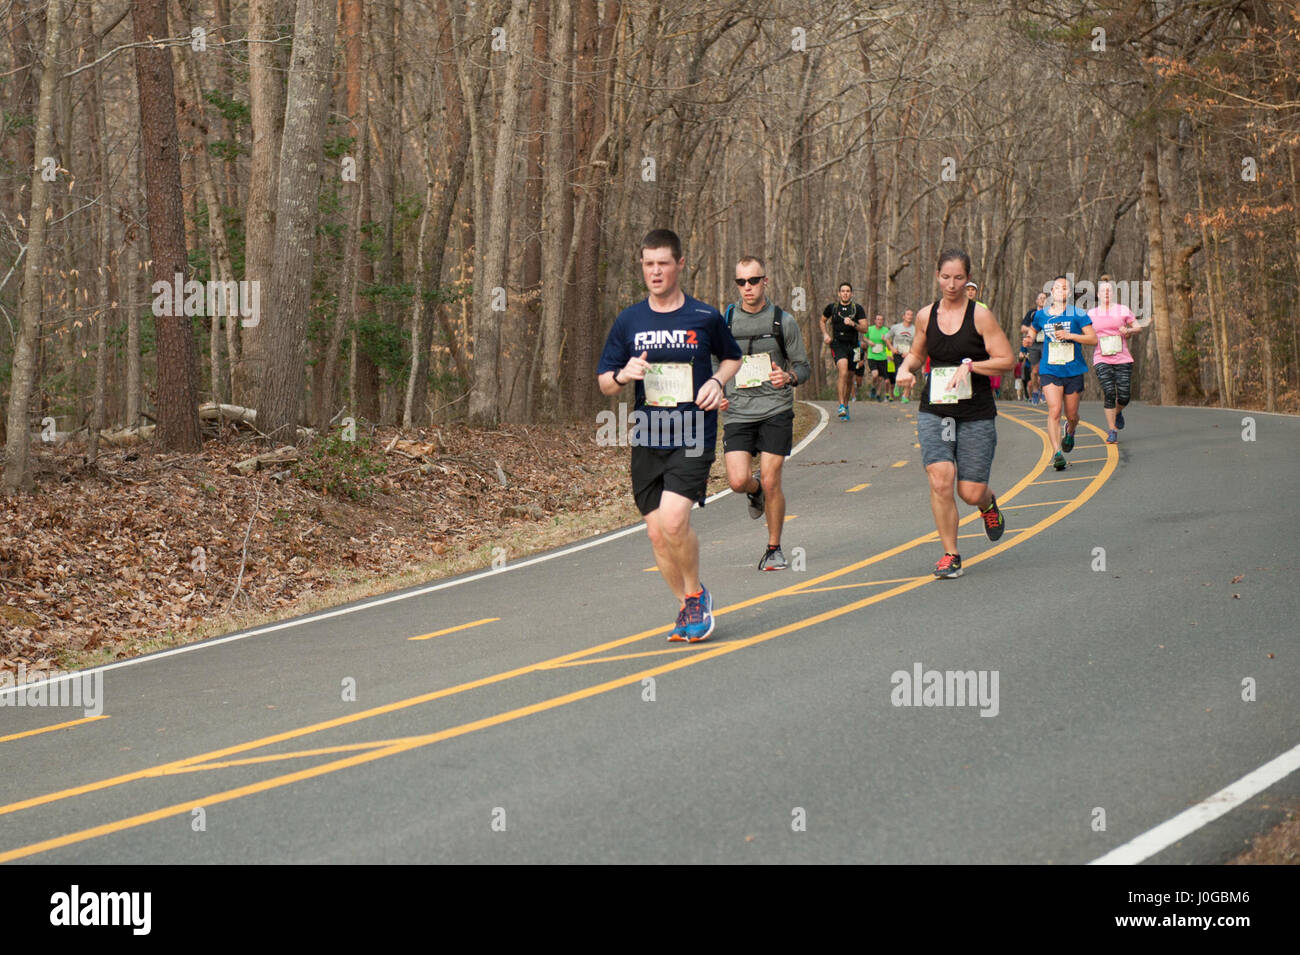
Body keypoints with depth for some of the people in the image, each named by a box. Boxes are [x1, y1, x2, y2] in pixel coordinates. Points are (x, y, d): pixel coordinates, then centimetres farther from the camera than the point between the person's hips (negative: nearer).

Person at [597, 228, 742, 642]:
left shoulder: (706, 317, 0)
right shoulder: (629, 320, 5)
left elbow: (732, 357, 18)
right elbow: (604, 382, 10)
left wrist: (717, 381, -2)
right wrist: (623, 375, -12)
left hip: (694, 438, -3)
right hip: (646, 441, 4)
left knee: (674, 520, -20)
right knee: (657, 532, 4)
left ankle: (697, 594, 4)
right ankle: (687, 607, 24)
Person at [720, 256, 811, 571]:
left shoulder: (783, 321, 3)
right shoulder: (724, 321, 7)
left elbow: (803, 366, 8)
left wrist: (788, 377, -14)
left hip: (776, 411, -1)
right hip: (737, 412, 1)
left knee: (771, 482, -6)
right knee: (738, 481, -13)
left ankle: (774, 549, 12)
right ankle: (755, 491, 26)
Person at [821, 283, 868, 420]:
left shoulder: (857, 308, 3)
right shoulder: (832, 307, 4)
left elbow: (865, 328, -1)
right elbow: (823, 321, 22)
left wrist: (853, 324, -18)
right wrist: (825, 334, 6)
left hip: (852, 345, 2)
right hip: (837, 343, -2)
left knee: (849, 378, 10)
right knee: (843, 371, -24)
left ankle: (846, 405, 30)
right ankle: (841, 406, -26)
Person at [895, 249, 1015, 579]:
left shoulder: (980, 316, -6)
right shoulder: (926, 316, 5)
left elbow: (1006, 361, -7)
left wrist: (970, 366, -19)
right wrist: (905, 368, 2)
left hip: (976, 414, -2)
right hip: (934, 411, 2)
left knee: (971, 492, -1)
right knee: (940, 480, -16)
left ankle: (988, 503, 39)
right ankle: (950, 554, -1)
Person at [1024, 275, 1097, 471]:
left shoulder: (1078, 315, -3)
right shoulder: (1041, 315, 5)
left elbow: (1093, 339, -6)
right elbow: (1032, 330, 25)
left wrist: (1070, 335, -17)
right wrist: (1028, 339, 2)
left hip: (1074, 371, 0)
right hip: (1049, 371, 0)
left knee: (1072, 415, 11)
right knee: (1054, 411, -17)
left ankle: (1069, 433, 46)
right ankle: (1056, 453, -19)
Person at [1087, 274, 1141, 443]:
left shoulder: (1123, 310, 6)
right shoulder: (1091, 314, 9)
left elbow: (1138, 327, 12)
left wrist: (1128, 331, -7)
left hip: (1123, 359, 0)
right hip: (1101, 360, 0)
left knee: (1124, 396, -5)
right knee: (1109, 393, -15)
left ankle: (1118, 412, 31)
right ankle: (1112, 431, -7)